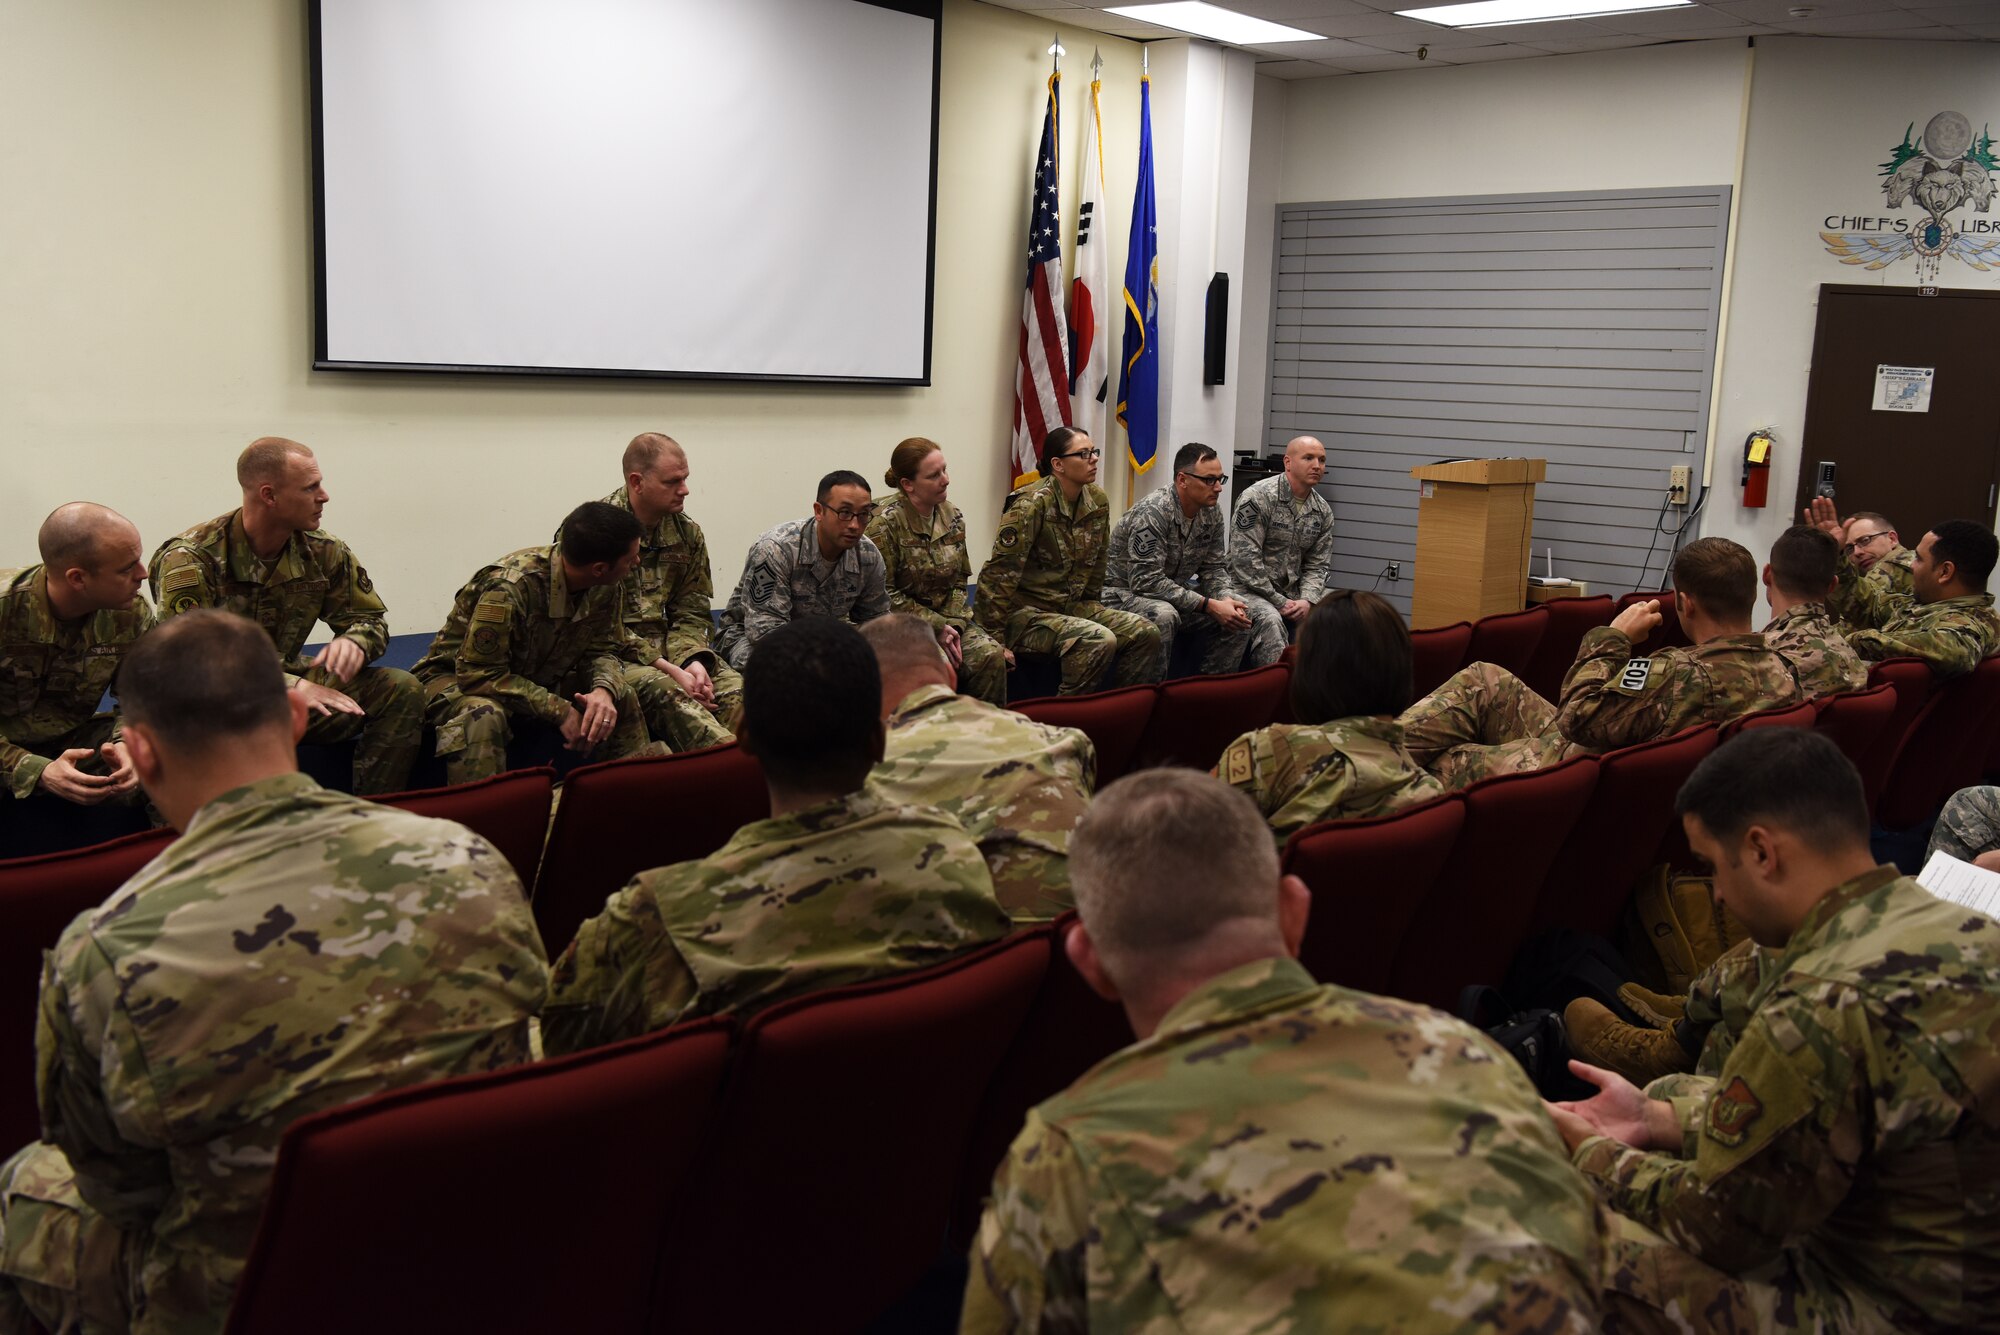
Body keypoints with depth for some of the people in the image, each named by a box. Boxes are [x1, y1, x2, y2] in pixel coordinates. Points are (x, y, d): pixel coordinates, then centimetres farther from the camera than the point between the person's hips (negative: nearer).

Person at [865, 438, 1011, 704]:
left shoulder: (953, 517, 6)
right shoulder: (885, 524, -12)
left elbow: (959, 582, 10)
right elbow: (886, 595, -13)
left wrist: (954, 625, -8)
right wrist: (937, 627, -16)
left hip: (947, 620, 5)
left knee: (991, 656, -21)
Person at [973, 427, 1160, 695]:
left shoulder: (1098, 500, 3)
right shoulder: (1033, 504, -19)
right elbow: (998, 575, -20)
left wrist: (1092, 609, 18)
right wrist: (995, 639, -20)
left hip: (1072, 606, 8)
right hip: (1025, 612, -8)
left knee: (1146, 633, -7)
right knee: (1100, 641, -29)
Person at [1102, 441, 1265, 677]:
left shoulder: (1212, 512, -3)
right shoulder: (1153, 512, -26)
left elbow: (1213, 567, 5)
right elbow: (1146, 581, -30)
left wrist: (1226, 599, -17)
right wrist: (1207, 605, -30)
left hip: (1174, 591, 8)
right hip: (1125, 591, -8)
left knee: (1239, 614, -5)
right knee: (1163, 616, -37)